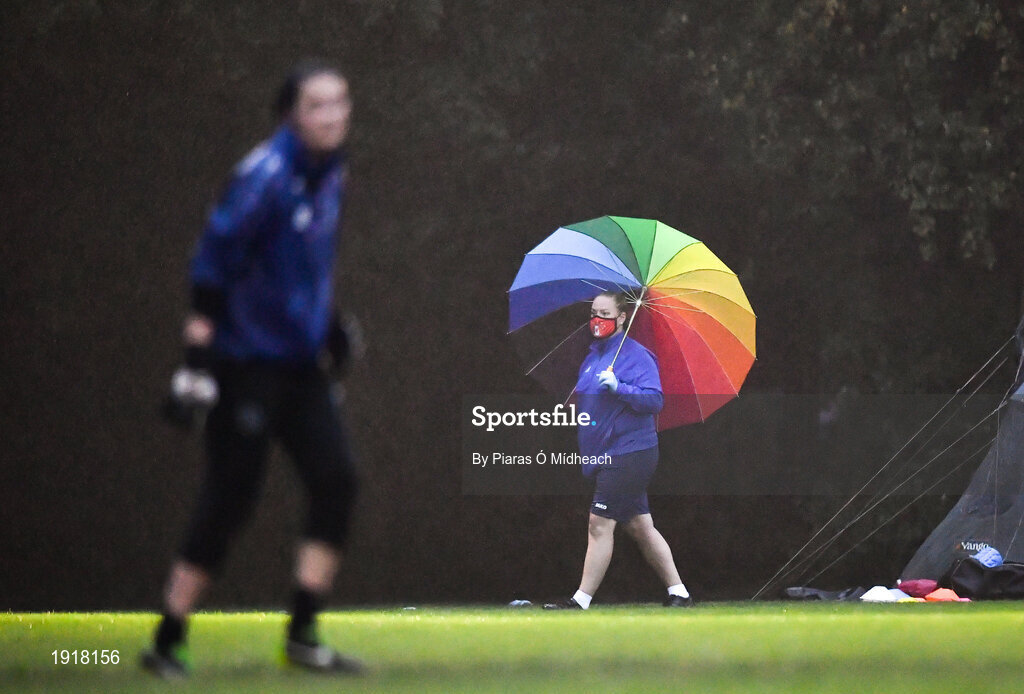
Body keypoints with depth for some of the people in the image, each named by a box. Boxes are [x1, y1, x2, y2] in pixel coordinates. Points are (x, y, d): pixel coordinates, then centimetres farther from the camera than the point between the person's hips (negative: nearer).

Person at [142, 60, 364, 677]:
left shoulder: (331, 170, 6)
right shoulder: (267, 178, -19)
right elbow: (212, 266, -19)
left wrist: (330, 322, 23)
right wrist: (197, 365, -21)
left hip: (301, 362, 8)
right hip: (248, 363, -7)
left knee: (336, 482, -2)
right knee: (231, 499, -4)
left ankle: (303, 636, 6)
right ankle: (168, 643, 7)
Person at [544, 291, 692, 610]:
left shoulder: (634, 355, -11)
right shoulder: (593, 355, 15)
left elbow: (654, 400, -20)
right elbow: (586, 398, 29)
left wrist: (618, 388, -30)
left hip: (627, 453, -9)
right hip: (607, 454, 9)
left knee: (599, 524, -9)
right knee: (639, 526, 10)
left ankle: (581, 600, -7)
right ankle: (678, 592, 15)